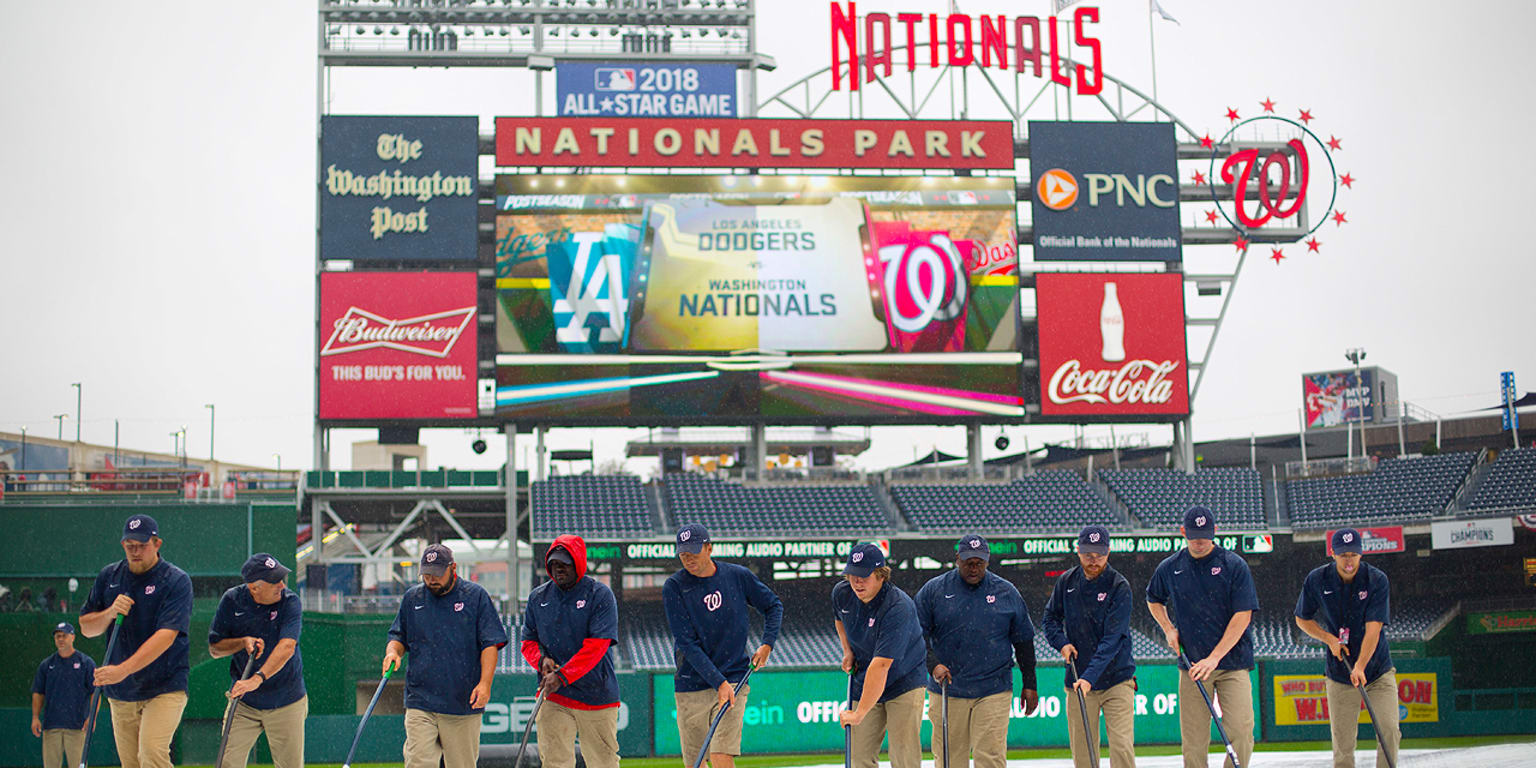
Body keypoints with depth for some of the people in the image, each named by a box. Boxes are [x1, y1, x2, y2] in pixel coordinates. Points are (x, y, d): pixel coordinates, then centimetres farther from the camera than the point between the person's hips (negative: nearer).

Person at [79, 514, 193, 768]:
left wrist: (123, 669, -30)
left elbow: (166, 635, -21)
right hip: (120, 692, 5)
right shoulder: (109, 576, 8)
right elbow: (86, 627, 13)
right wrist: (110, 613, -10)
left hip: (164, 687, -5)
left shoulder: (177, 581, -9)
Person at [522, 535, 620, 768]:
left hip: (596, 694, -3)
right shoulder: (538, 597, 10)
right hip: (552, 696, 3)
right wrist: (541, 659, -7)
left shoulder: (600, 595, -5)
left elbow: (596, 646, -14)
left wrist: (562, 675, -21)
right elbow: (528, 641, 16)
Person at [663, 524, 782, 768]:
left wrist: (767, 644, 1)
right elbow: (687, 644, -12)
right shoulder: (674, 587, -6)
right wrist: (719, 682, -19)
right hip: (691, 687, 1)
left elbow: (774, 606, 17)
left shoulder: (738, 576, 0)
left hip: (734, 680, 0)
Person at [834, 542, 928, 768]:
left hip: (904, 683, -6)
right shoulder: (841, 593, -8)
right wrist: (848, 651, 4)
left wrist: (859, 713, -35)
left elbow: (880, 665, -33)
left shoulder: (898, 607, -29)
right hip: (864, 684, 6)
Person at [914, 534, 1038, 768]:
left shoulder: (1006, 593, 6)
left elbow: (1024, 641, 11)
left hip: (993, 691, 0)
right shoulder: (933, 590, 2)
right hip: (947, 691, 0)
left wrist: (1029, 685, 10)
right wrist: (933, 665, -14)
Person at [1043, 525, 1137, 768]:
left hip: (1116, 680, -3)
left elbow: (1112, 639, -18)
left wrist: (1090, 676, -27)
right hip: (1077, 682, 3)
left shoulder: (1120, 586, -10)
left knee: (1122, 746, -12)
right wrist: (1062, 642, -4)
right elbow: (1050, 618, 17)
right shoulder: (1066, 582, 3)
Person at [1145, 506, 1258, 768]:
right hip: (1192, 663, 2)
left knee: (1241, 731, -13)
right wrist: (1168, 628, 7)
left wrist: (1215, 657, -14)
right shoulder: (1169, 568, 6)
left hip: (1232, 662, -2)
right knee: (1193, 739, -1)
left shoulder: (1234, 565, -4)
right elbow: (1154, 599, 25)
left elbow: (1243, 615, -8)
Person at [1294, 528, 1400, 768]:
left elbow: (1373, 628, -19)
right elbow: (1302, 619, 8)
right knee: (1343, 744, -1)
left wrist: (1360, 666, -31)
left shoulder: (1377, 580, -12)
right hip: (1339, 673, 1)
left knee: (1389, 731, -12)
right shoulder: (1317, 580, -6)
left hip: (1378, 669, -1)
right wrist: (1330, 639, -9)